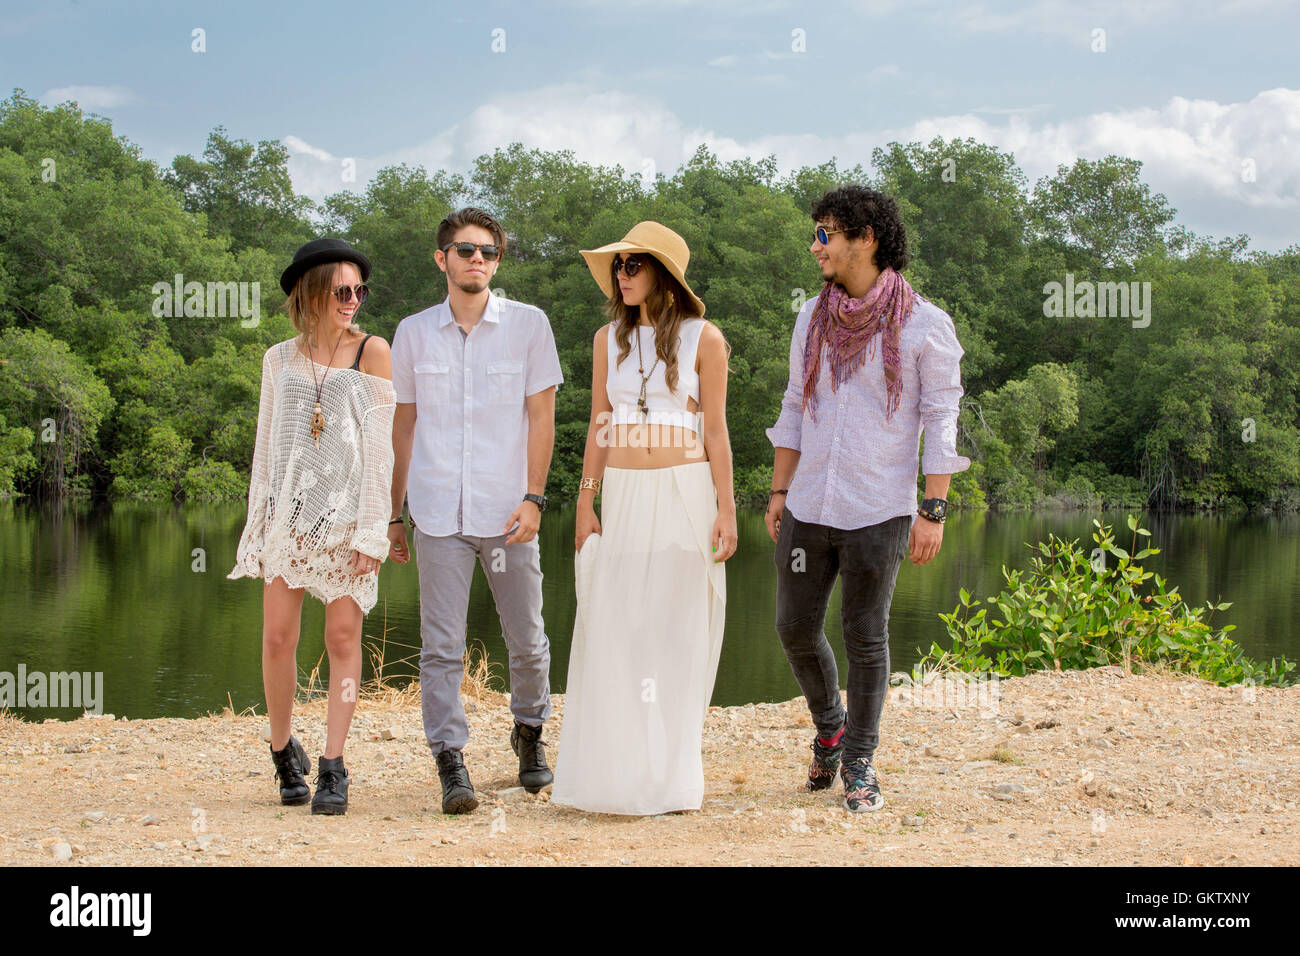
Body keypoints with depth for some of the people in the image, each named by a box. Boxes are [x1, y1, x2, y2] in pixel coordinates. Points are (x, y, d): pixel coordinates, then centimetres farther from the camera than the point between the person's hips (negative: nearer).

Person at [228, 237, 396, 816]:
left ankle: (332, 768, 2)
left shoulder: (371, 352, 2)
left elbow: (379, 444, -2)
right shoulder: (280, 359, 12)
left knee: (343, 637, -4)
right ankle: (283, 751, 19)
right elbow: (266, 446, 16)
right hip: (290, 507, 2)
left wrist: (372, 530, -8)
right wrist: (256, 523, 11)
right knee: (278, 637, -2)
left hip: (347, 509, -2)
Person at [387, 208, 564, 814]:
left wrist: (533, 498, -7)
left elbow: (541, 416, 2)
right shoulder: (413, 333, 8)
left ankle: (529, 733, 31)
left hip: (507, 513, -1)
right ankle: (450, 764, 2)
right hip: (438, 514, 1)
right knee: (441, 648, -3)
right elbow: (404, 426, 13)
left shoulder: (528, 325, 4)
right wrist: (393, 514, 12)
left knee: (527, 639, 7)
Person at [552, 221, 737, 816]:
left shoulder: (703, 339, 1)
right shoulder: (609, 339, 11)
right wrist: (586, 501, 5)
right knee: (612, 629, -1)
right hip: (621, 496, 3)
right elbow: (599, 425, 12)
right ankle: (612, 772, 6)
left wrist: (726, 508, -5)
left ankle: (666, 776, 6)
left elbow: (715, 430, 1)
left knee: (674, 631, -1)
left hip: (683, 494, -3)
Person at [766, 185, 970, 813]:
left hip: (880, 513, -5)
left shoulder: (923, 325, -6)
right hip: (808, 509, 5)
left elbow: (941, 420, -5)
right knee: (796, 629, 8)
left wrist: (933, 512, -10)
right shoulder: (813, 319, 9)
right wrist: (778, 490, 10)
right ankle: (829, 726, 34)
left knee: (865, 638, 2)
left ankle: (859, 765, 16)